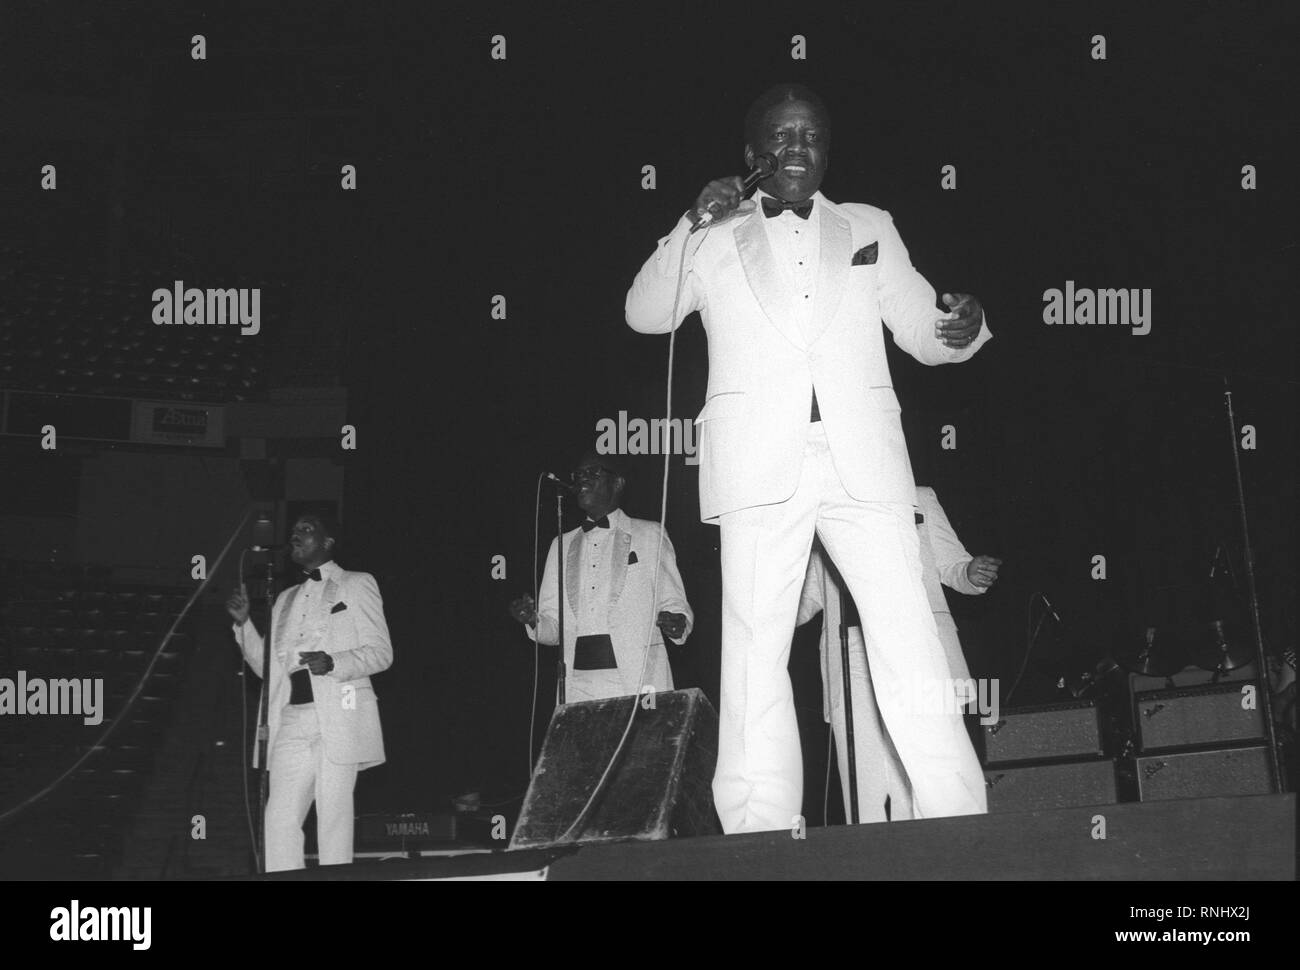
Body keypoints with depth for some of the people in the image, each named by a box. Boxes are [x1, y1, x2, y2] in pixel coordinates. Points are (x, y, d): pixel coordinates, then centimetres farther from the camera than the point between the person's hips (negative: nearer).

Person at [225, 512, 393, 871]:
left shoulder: (357, 585, 10)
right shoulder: (286, 599, 25)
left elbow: (381, 652, 2)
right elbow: (267, 665, 22)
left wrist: (334, 663, -15)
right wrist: (244, 623, 8)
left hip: (338, 718, -4)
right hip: (291, 721, 4)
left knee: (334, 818, -6)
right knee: (280, 821, -6)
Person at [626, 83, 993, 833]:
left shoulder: (869, 229, 19)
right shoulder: (715, 241, 15)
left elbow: (922, 331, 16)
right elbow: (646, 314, 6)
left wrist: (965, 328, -9)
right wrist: (695, 226, -8)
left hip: (863, 462, 1)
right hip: (761, 467, 0)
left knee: (911, 643, -7)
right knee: (756, 654, -4)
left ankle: (960, 825, -8)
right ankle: (763, 836, -3)